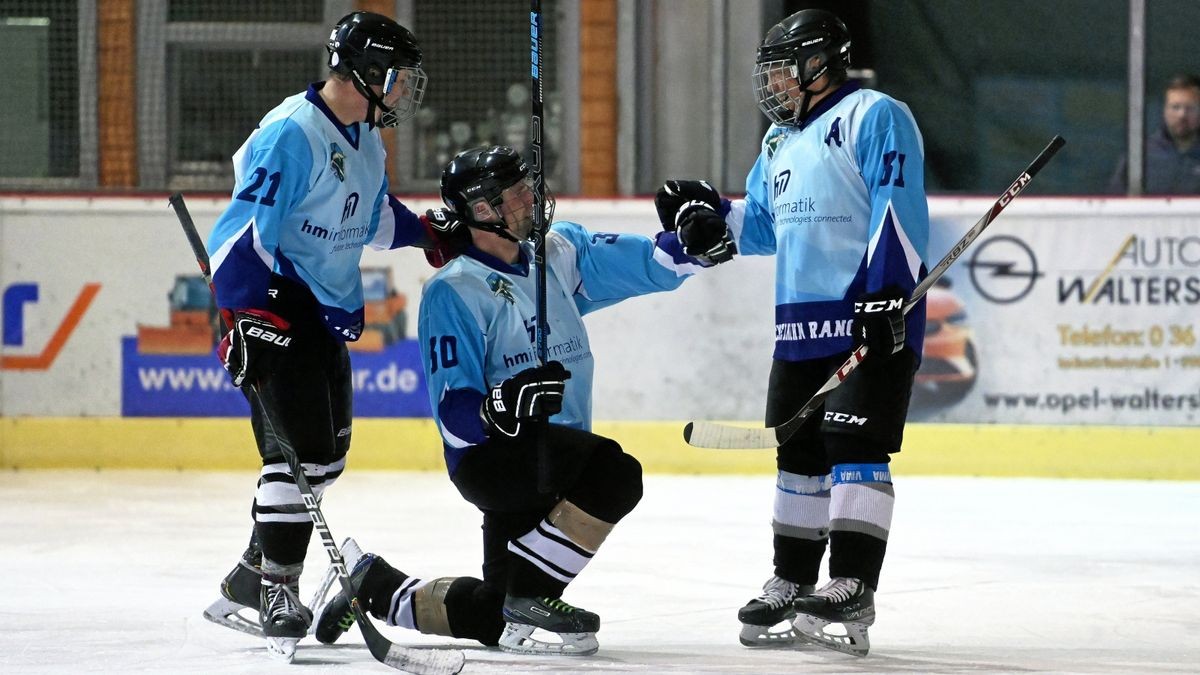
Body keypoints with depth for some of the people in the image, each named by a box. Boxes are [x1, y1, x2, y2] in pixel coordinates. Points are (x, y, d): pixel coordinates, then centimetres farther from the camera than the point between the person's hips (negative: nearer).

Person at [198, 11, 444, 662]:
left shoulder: (365, 139, 11)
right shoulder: (292, 135, -20)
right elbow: (243, 230, -24)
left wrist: (429, 234, 20)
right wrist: (244, 318, -29)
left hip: (330, 312, 10)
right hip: (274, 308, -10)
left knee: (326, 456, 13)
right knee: (302, 448, -16)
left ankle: (249, 584, 22)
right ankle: (276, 591, -10)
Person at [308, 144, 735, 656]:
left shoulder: (559, 254, 8)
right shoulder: (453, 292, -12)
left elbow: (649, 263, 5)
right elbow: (455, 417, -17)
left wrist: (693, 242, -15)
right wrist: (505, 405, -37)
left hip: (555, 456, 7)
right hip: (489, 457, -7)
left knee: (493, 617, 11)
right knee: (614, 472, -32)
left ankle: (379, 587, 34)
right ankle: (530, 599, -21)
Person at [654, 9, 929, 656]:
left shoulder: (873, 118, -8)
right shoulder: (781, 141, 21)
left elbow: (899, 209, -17)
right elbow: (763, 227, 27)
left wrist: (887, 294, -24)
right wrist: (709, 212, 11)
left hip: (872, 321, -9)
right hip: (801, 324, 9)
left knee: (854, 446, -14)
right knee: (799, 452, 12)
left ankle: (852, 591, -17)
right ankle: (792, 586, 20)